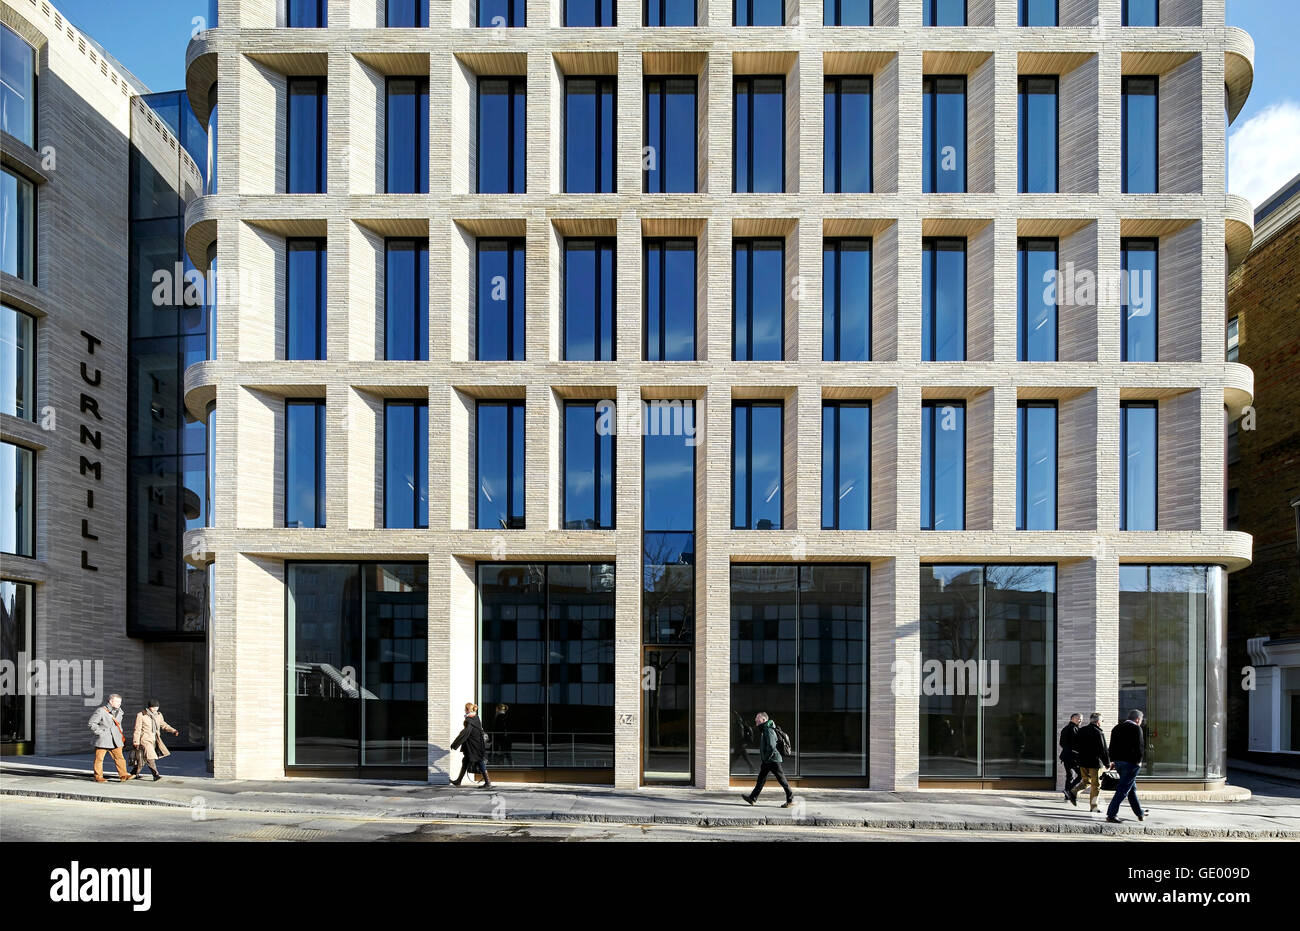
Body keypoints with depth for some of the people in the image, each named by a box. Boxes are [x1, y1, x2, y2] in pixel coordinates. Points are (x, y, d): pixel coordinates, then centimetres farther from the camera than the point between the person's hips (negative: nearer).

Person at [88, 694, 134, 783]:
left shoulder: (118, 712, 13)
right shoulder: (101, 711, -9)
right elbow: (92, 723, -9)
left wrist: (121, 735, 19)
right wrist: (100, 732, -13)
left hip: (115, 740, 5)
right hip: (102, 739, -5)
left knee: (119, 757, -2)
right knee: (99, 758, 3)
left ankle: (123, 775, -3)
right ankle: (98, 776, 13)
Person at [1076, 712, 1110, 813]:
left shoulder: (1081, 731, 4)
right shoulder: (1099, 733, -15)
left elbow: (1075, 746, 11)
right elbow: (1103, 750, -13)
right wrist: (1107, 764, -4)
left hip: (1083, 762, 6)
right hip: (1095, 763, -6)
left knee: (1086, 781, 21)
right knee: (1096, 785, 5)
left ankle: (1074, 792, 0)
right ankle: (1093, 806, 5)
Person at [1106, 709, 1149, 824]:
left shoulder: (1117, 728, 13)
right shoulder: (1136, 728, -9)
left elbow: (1112, 746, 15)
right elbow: (1140, 746, -15)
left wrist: (1113, 760, 17)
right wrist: (1139, 760, -5)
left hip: (1118, 762, 8)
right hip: (1130, 762, -8)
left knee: (1132, 788, 19)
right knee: (1123, 789, -6)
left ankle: (1140, 814, 30)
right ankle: (1111, 814, -9)